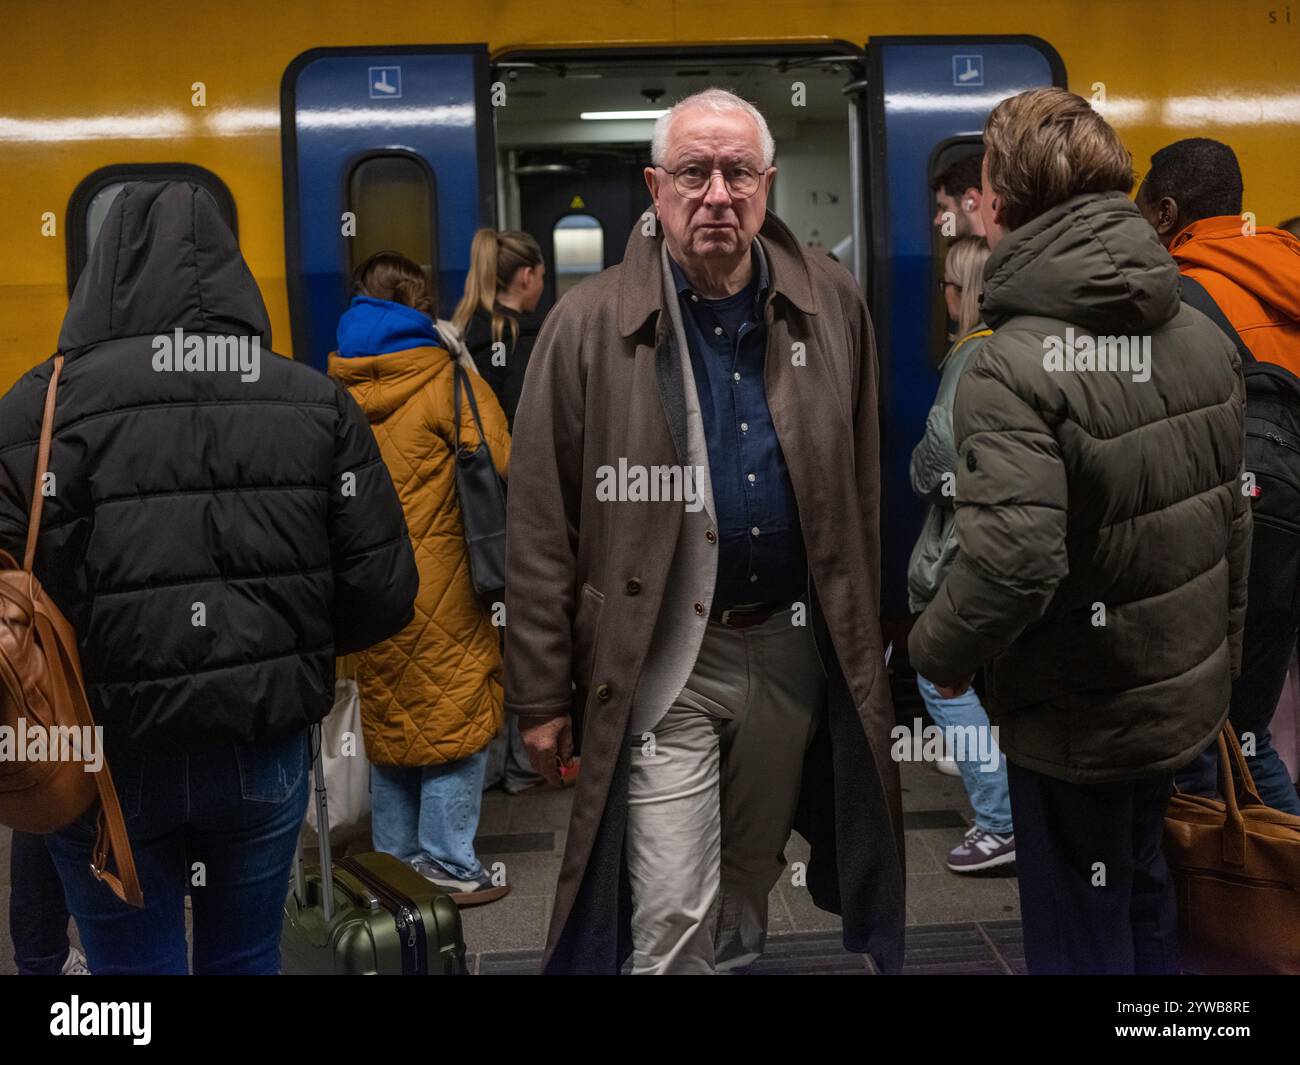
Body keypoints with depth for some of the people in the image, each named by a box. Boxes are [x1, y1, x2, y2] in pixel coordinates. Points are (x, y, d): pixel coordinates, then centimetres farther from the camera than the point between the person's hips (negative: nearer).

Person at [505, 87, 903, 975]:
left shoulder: (832, 306, 0)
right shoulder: (590, 325, -9)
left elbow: (863, 491, 6)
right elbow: (541, 529, -7)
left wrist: (862, 640, 8)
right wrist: (542, 693, -6)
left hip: (794, 646, 4)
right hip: (664, 659, -3)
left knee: (751, 880, 22)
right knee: (672, 916, -1)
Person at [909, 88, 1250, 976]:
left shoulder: (1014, 368, -25)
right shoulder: (1204, 336, -1)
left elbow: (1012, 566, -33)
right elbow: (1233, 521, 6)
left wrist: (940, 654, -13)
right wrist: (1221, 654, 18)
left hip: (1077, 720, -7)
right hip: (1188, 698, 7)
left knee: (1082, 941, 13)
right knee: (1144, 902, 28)